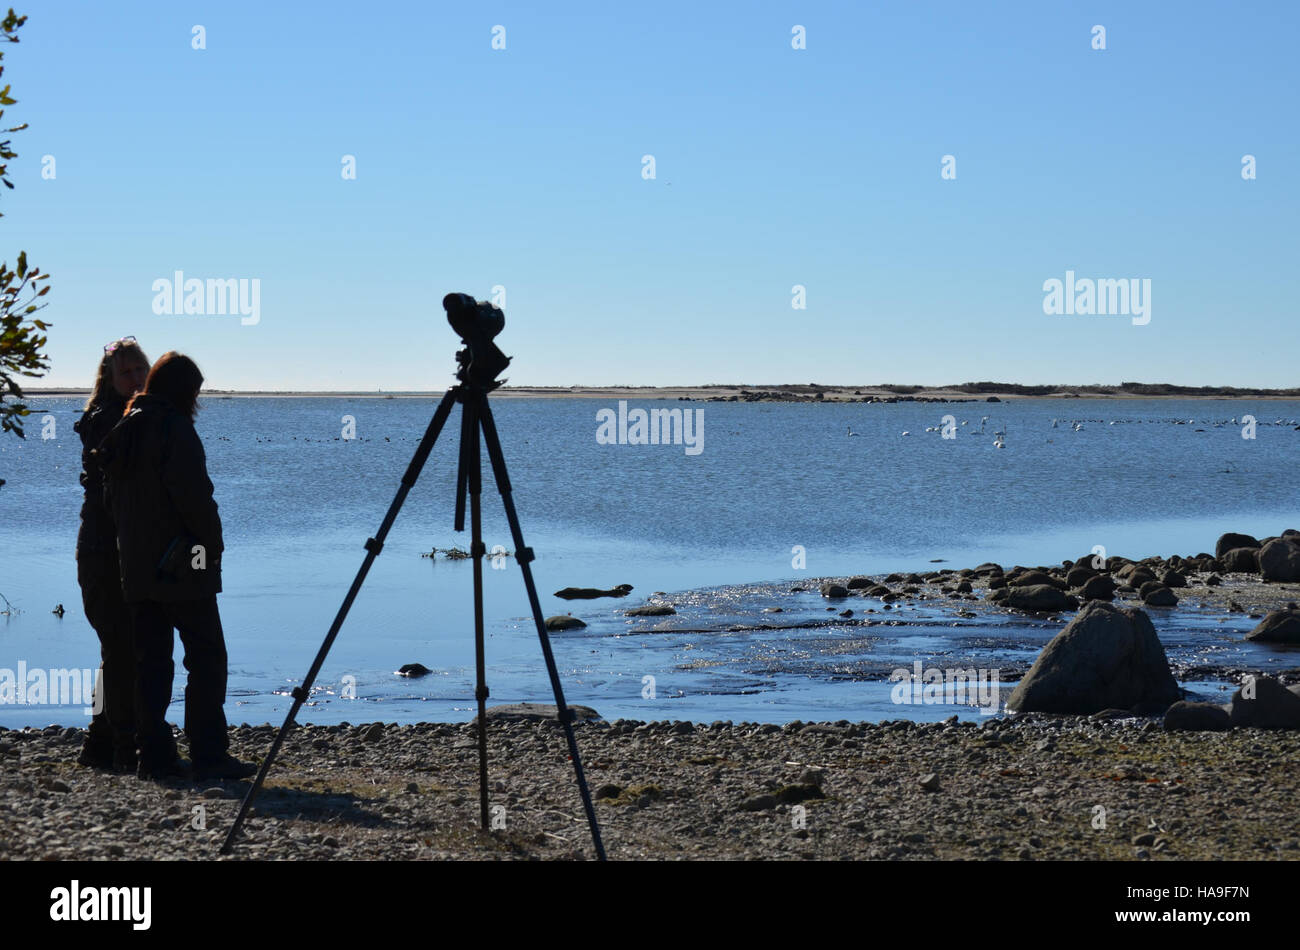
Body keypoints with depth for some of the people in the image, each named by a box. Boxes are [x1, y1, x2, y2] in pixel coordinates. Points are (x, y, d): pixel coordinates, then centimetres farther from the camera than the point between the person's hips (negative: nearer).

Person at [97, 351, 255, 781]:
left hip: (136, 566, 8)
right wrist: (213, 544, -7)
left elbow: (111, 499, 19)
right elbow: (193, 495, -18)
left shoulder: (124, 433, 13)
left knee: (151, 661, 9)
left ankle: (154, 754, 8)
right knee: (206, 657, -4)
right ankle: (209, 754, -8)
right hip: (181, 566, -8)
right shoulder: (174, 427, -12)